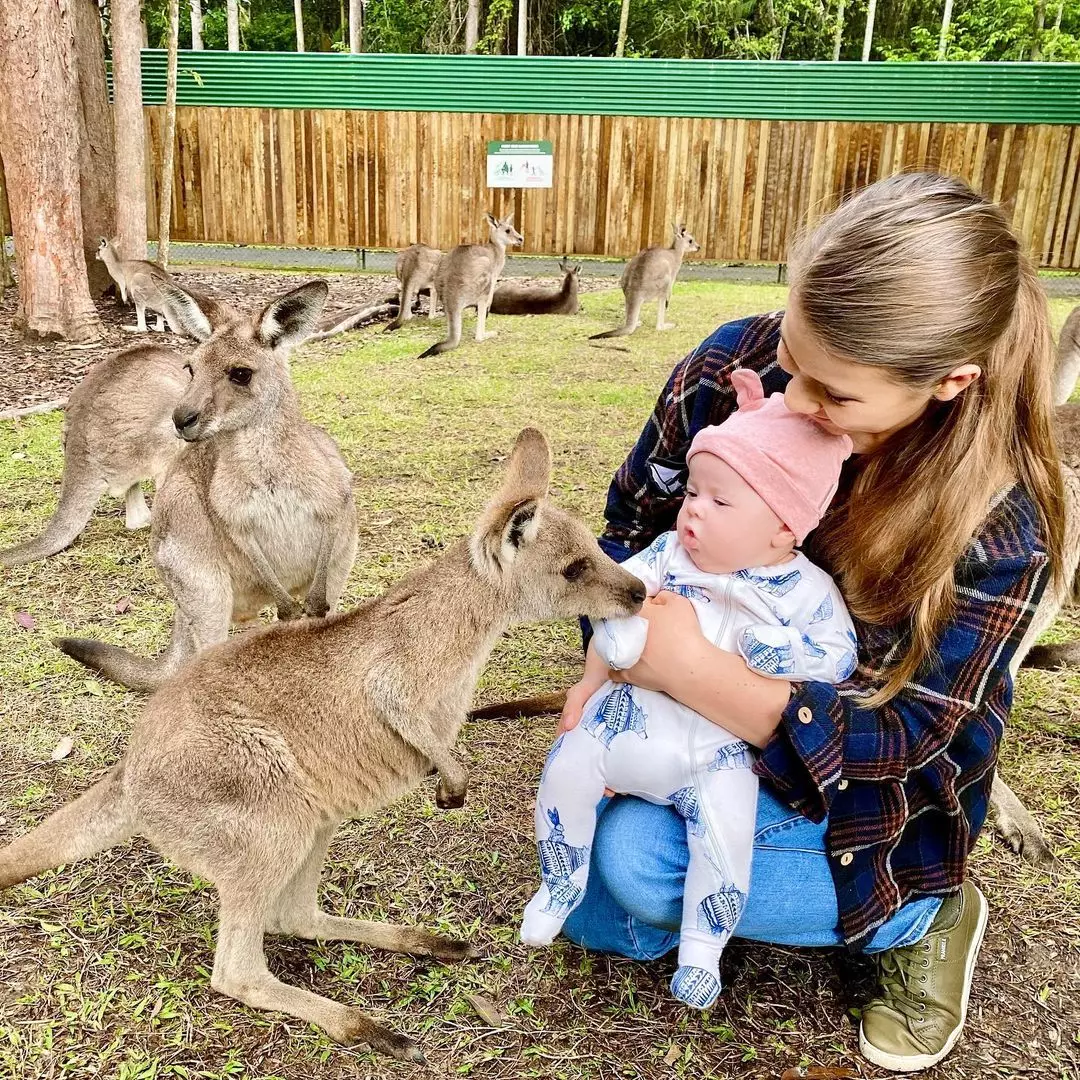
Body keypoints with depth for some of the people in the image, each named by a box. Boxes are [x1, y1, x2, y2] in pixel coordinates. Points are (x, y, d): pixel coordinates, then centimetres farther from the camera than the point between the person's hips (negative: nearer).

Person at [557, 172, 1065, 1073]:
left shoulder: (997, 524, -31)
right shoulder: (735, 364, -22)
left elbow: (894, 737, -26)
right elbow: (633, 520, -7)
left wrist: (690, 669, -41)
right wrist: (610, 668, -20)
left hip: (857, 794, -3)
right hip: (690, 715, 4)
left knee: (635, 856, -24)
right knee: (590, 917, 0)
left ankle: (920, 918, 0)